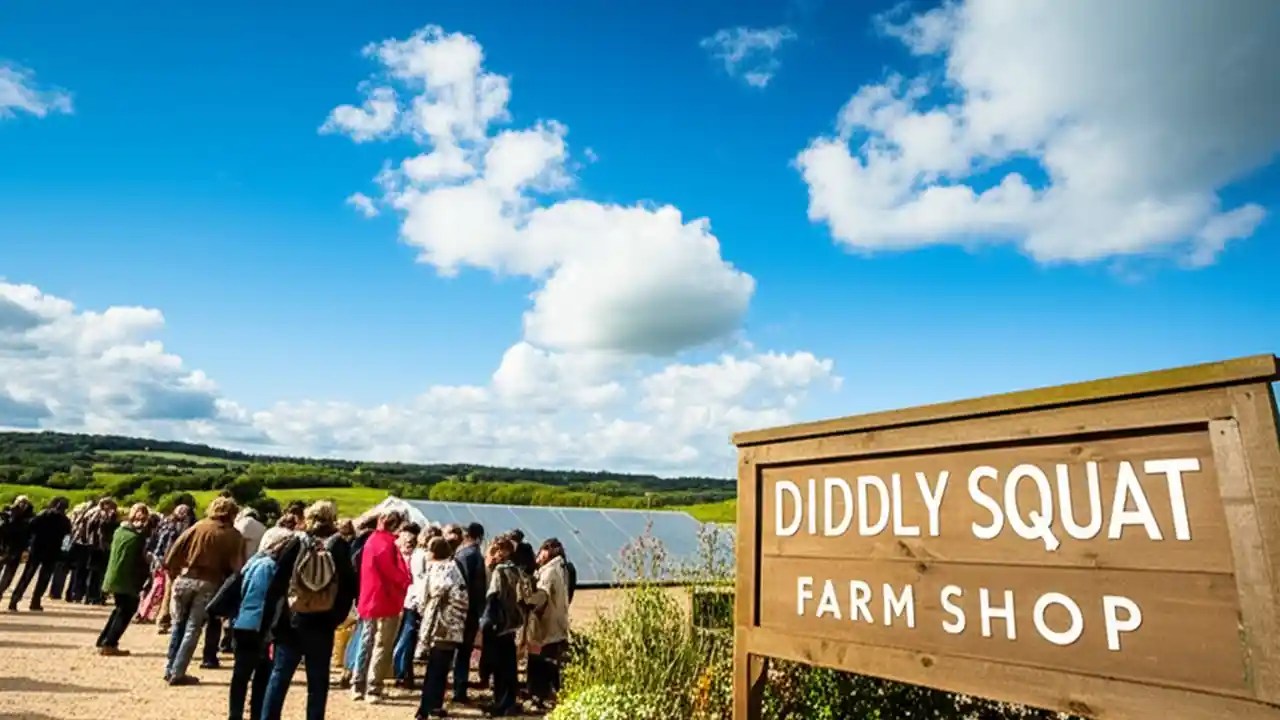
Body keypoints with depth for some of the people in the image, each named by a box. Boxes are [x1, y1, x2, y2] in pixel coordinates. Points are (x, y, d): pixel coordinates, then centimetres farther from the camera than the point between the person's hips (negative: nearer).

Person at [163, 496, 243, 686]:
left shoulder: (199, 526, 4)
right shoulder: (234, 536, -2)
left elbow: (175, 550, 1)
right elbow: (237, 566, -7)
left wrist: (173, 573, 11)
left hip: (185, 578, 3)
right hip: (208, 584, -3)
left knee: (179, 625, 18)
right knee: (193, 629, 7)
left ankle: (170, 669, 23)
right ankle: (178, 673, 7)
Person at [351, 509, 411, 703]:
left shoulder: (372, 540, 12)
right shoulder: (386, 543, -16)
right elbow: (393, 573, -18)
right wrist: (406, 581, 0)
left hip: (369, 601, 9)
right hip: (385, 602, -9)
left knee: (366, 644, 16)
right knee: (381, 647, -1)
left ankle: (358, 686, 21)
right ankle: (373, 689, 1)